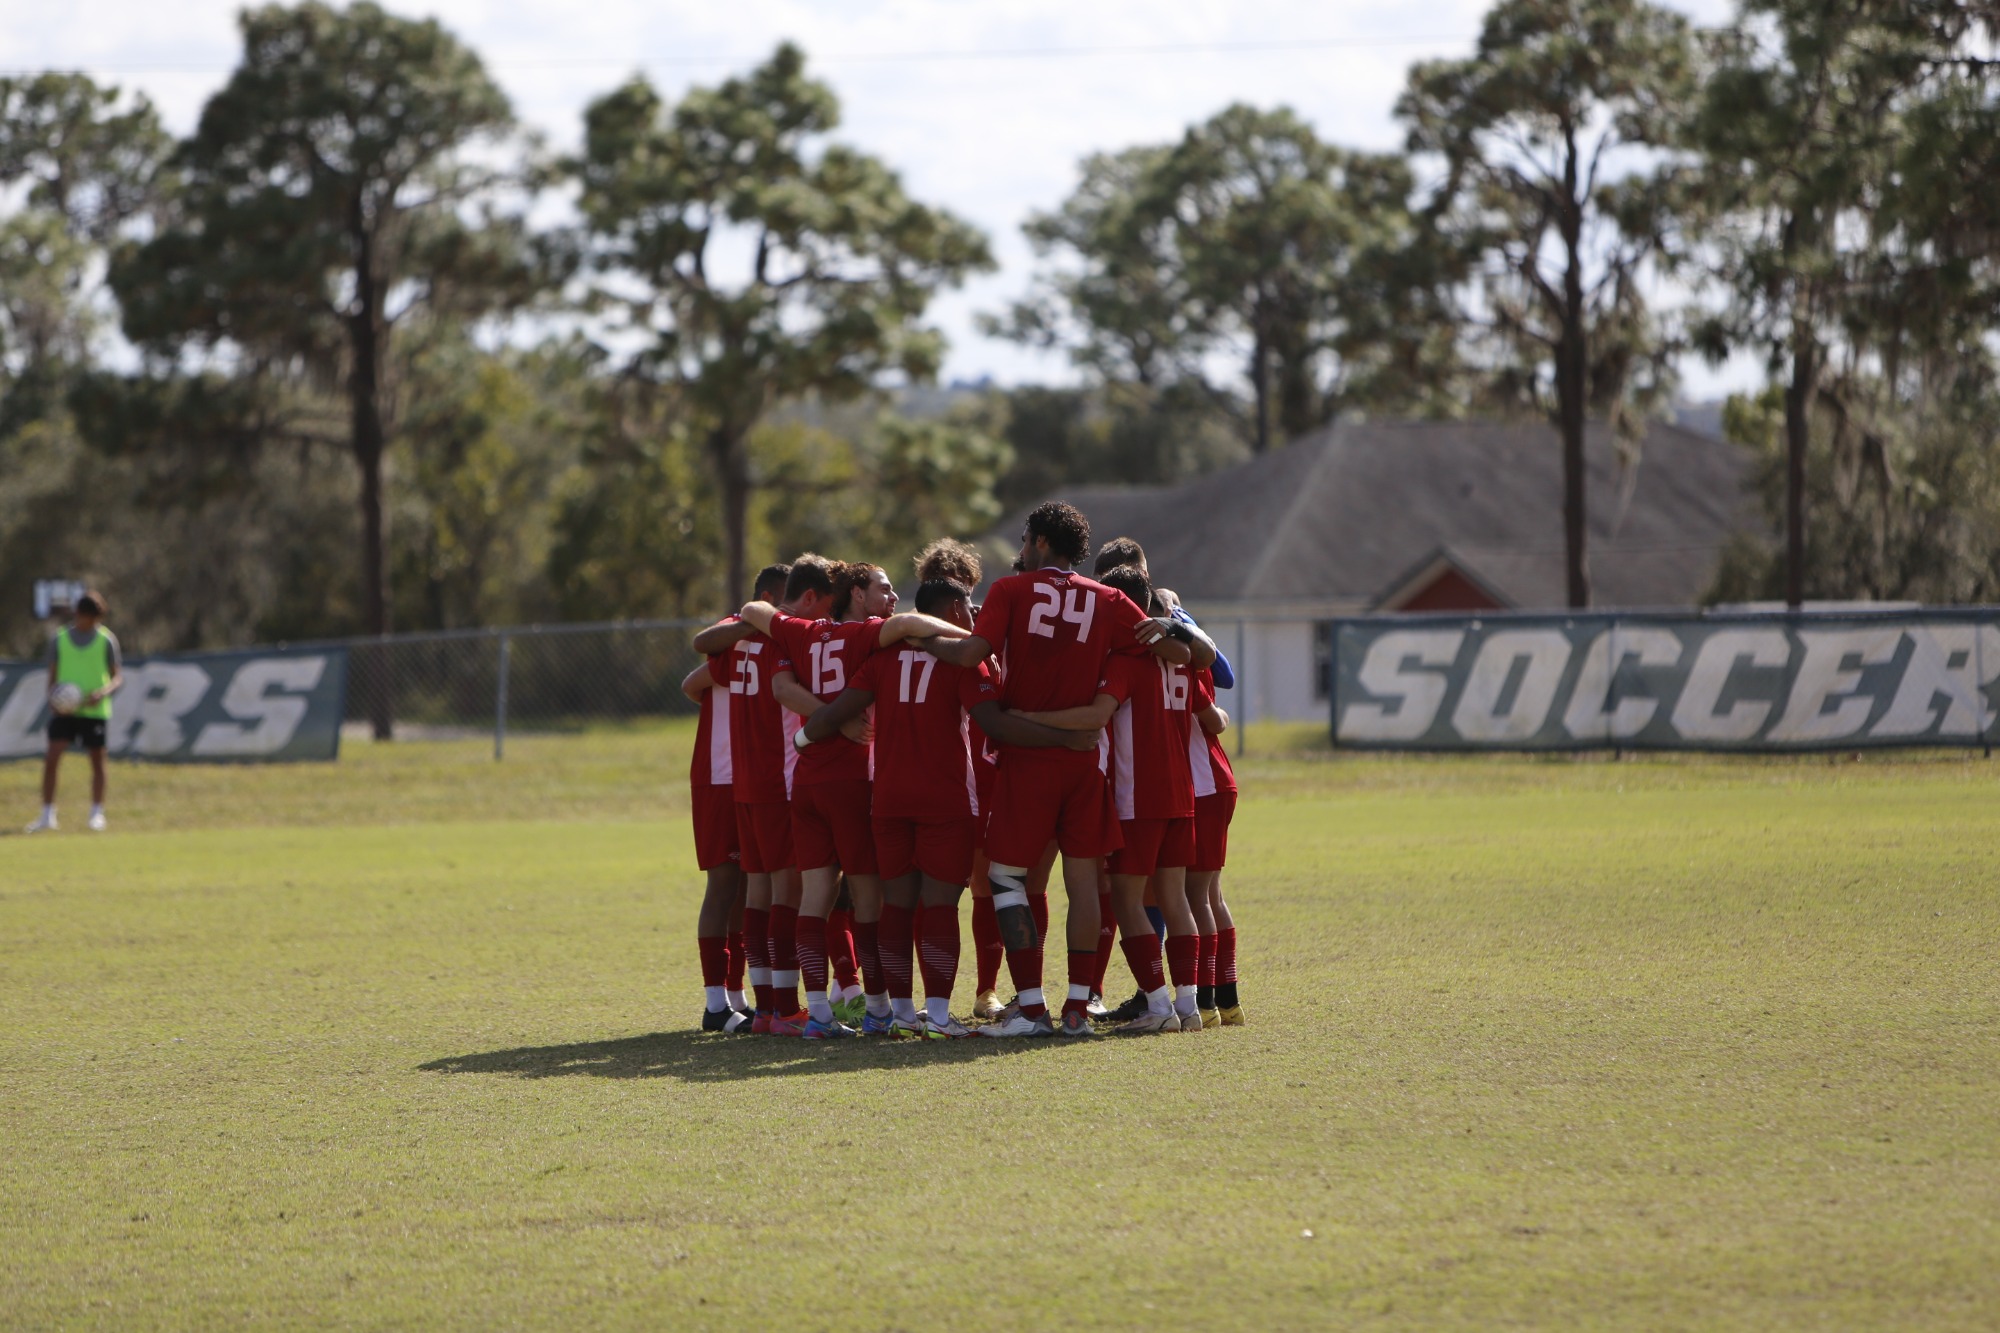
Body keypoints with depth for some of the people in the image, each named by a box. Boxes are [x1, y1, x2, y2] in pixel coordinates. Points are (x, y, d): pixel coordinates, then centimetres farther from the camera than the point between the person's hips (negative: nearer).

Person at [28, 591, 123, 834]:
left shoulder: (106, 640, 1)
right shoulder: (61, 638, 5)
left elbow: (118, 677, 0)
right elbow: (53, 675, 11)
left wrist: (104, 692, -19)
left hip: (95, 711, -1)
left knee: (97, 760, 5)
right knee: (51, 758, -9)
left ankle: (97, 814, 18)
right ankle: (47, 816, -4)